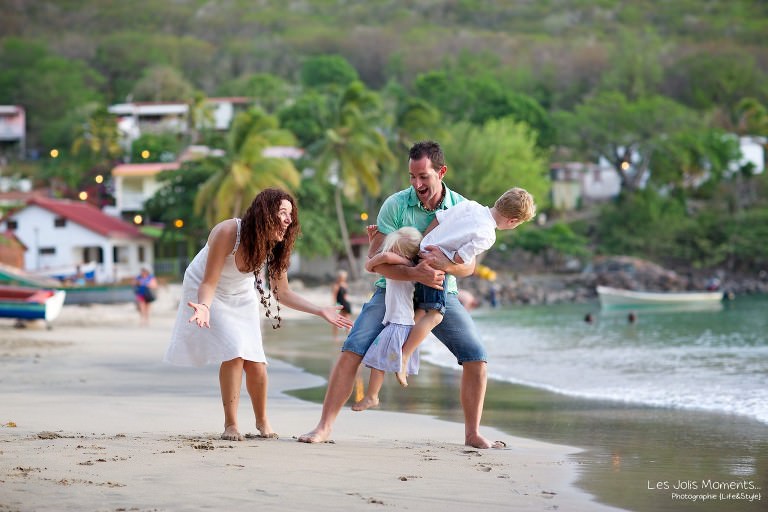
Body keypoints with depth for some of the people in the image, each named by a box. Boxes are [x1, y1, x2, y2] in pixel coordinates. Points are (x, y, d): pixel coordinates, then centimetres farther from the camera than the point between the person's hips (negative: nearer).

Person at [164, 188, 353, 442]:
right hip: (205, 292, -4)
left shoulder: (275, 247, -17)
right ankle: (231, 425, -9)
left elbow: (283, 293, -4)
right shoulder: (228, 232, -33)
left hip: (240, 297, 5)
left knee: (255, 362, -5)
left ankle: (262, 421, 20)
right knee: (234, 353, -21)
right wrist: (204, 307, -49)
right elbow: (209, 282, -29)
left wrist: (320, 312, -10)